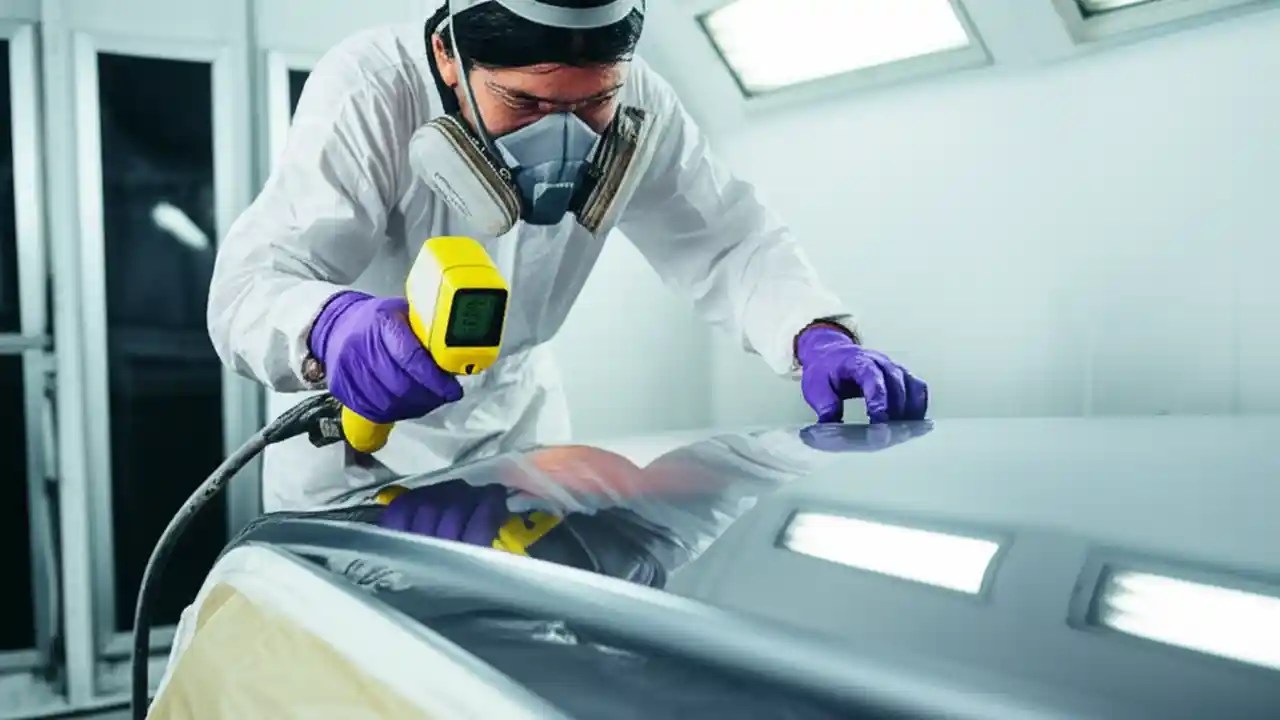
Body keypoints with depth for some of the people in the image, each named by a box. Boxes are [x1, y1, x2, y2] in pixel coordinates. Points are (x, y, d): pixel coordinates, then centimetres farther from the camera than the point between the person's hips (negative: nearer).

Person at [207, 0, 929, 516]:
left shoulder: (636, 107, -22)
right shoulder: (369, 90, -34)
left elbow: (731, 241, -19)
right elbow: (248, 283, -40)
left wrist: (818, 336, -40)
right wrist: (330, 328, -64)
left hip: (511, 408, 3)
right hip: (351, 416, -3)